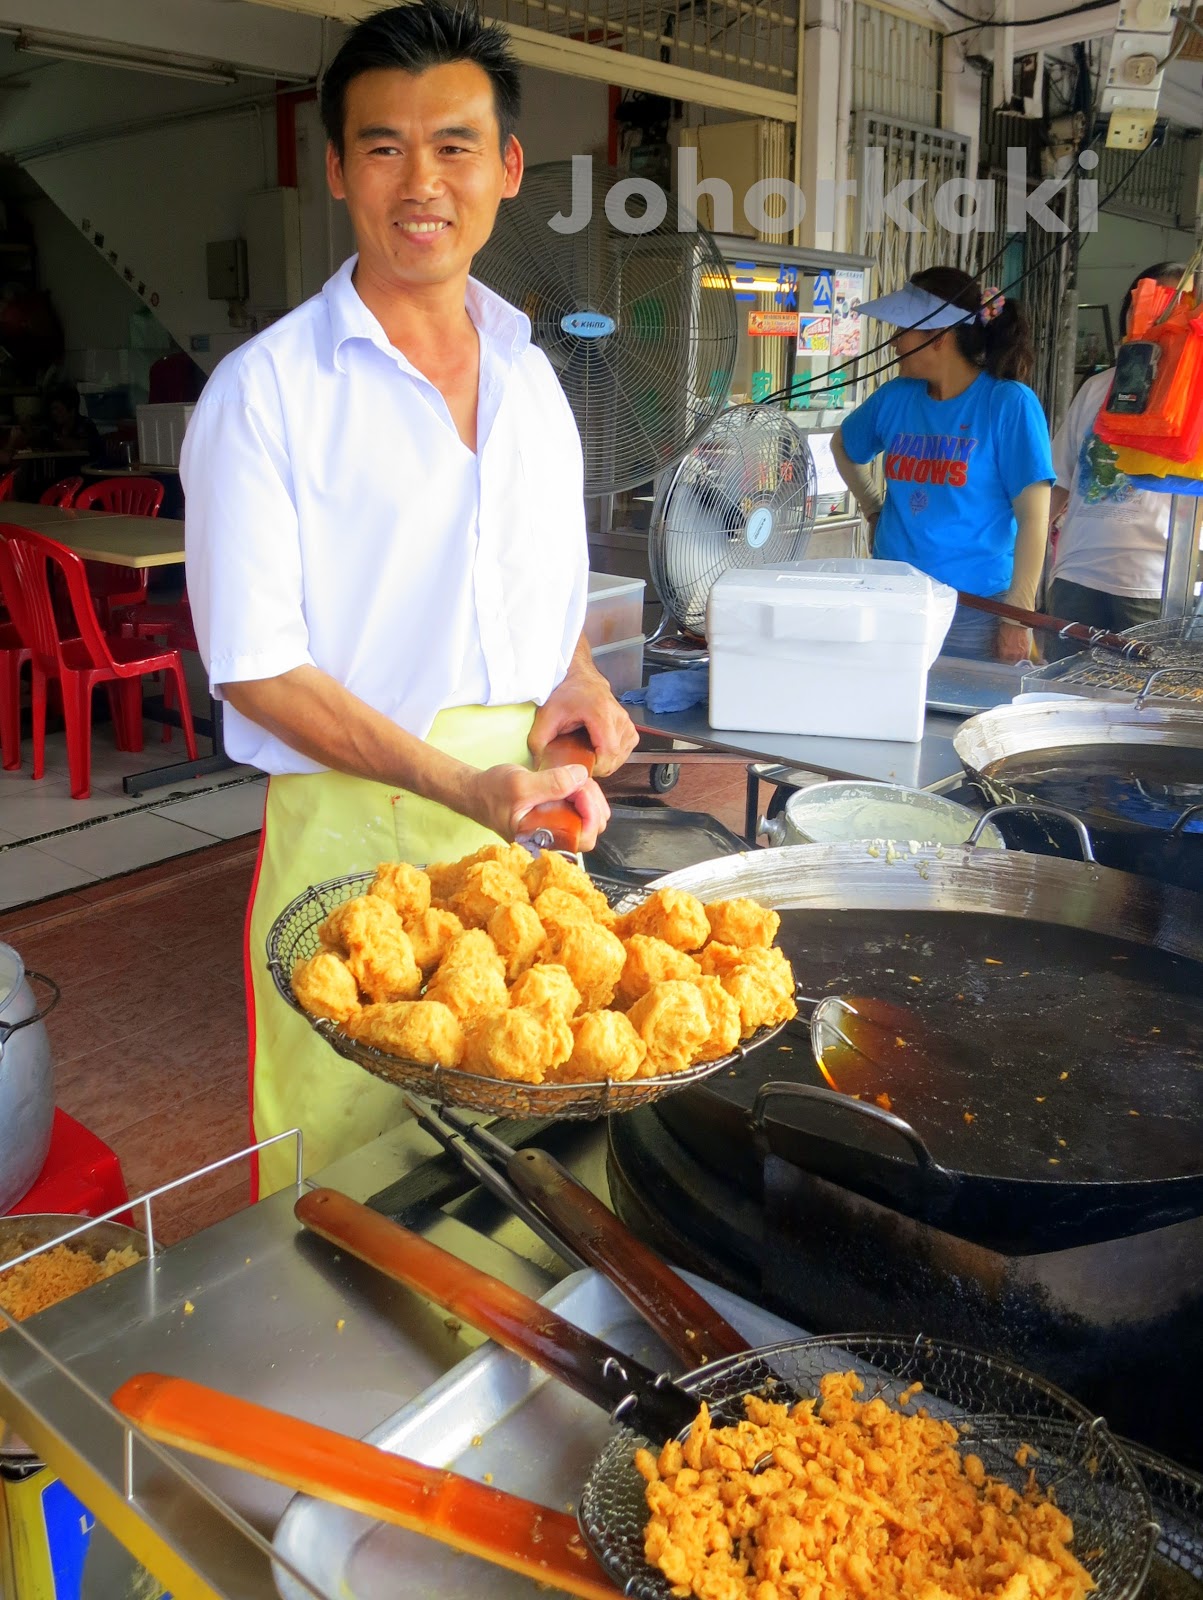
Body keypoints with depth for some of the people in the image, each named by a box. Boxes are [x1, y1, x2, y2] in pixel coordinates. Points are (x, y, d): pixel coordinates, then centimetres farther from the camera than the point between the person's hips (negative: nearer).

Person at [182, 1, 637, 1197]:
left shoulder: (532, 381, 11)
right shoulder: (265, 391, -7)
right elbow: (256, 665, -10)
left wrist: (578, 685, -1)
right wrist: (462, 786, -20)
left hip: (533, 823, 5)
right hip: (357, 831, -5)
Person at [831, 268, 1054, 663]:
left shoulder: (1009, 403, -10)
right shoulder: (896, 397, 4)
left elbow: (1033, 518, -12)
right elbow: (842, 446, 25)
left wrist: (1018, 617, -16)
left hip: (976, 613, -5)